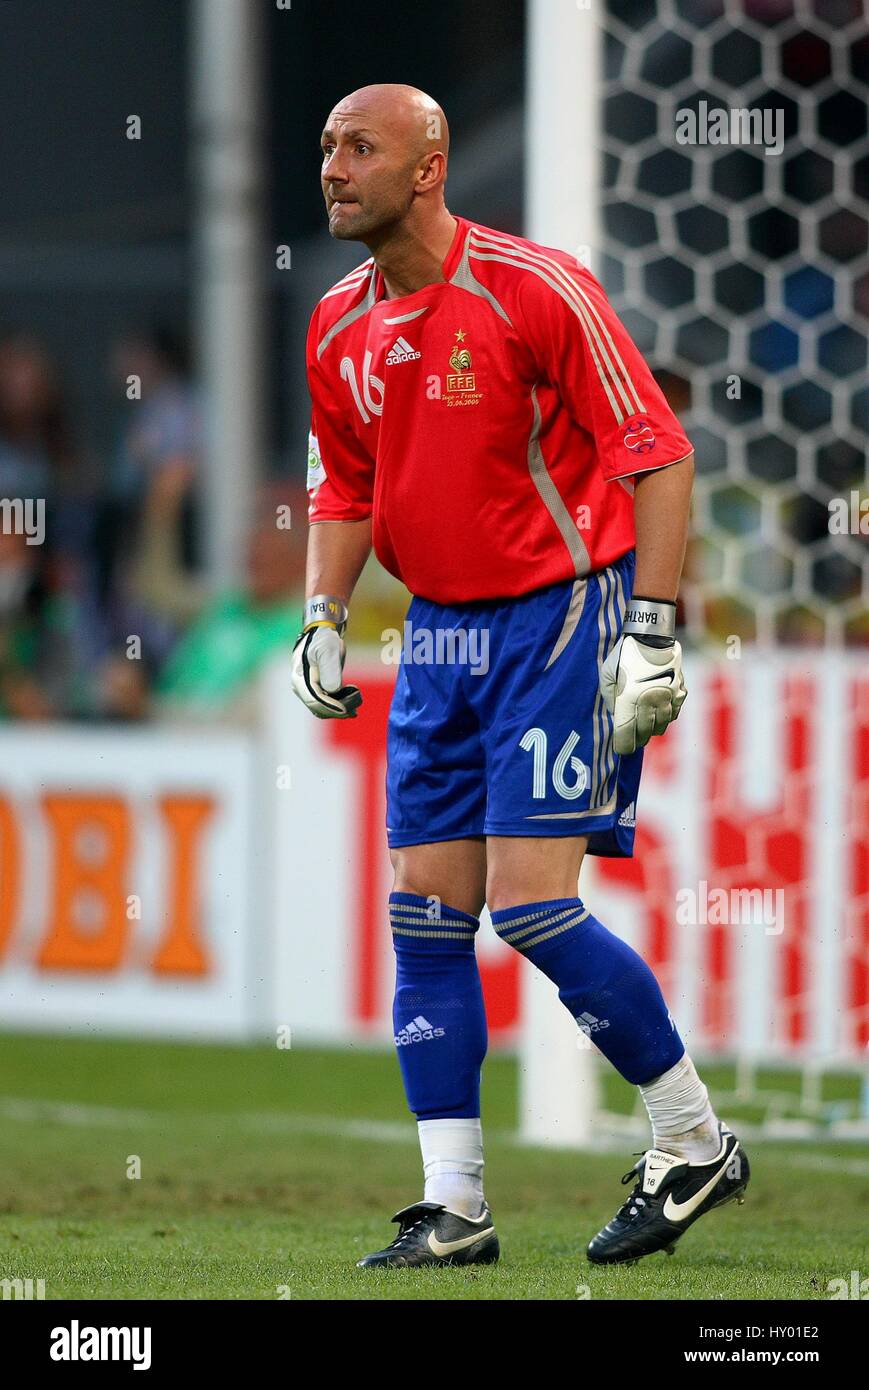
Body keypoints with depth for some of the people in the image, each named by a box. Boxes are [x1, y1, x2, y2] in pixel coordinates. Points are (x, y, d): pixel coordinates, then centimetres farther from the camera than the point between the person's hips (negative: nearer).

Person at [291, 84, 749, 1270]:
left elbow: (659, 457, -13)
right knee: (426, 915, 1)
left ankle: (696, 1144, 4)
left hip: (559, 615, -7)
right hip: (441, 630, 7)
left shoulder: (535, 287, -14)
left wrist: (653, 631, -18)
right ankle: (454, 1208, 7)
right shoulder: (339, 329, 6)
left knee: (529, 906, -13)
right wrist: (323, 617, 8)